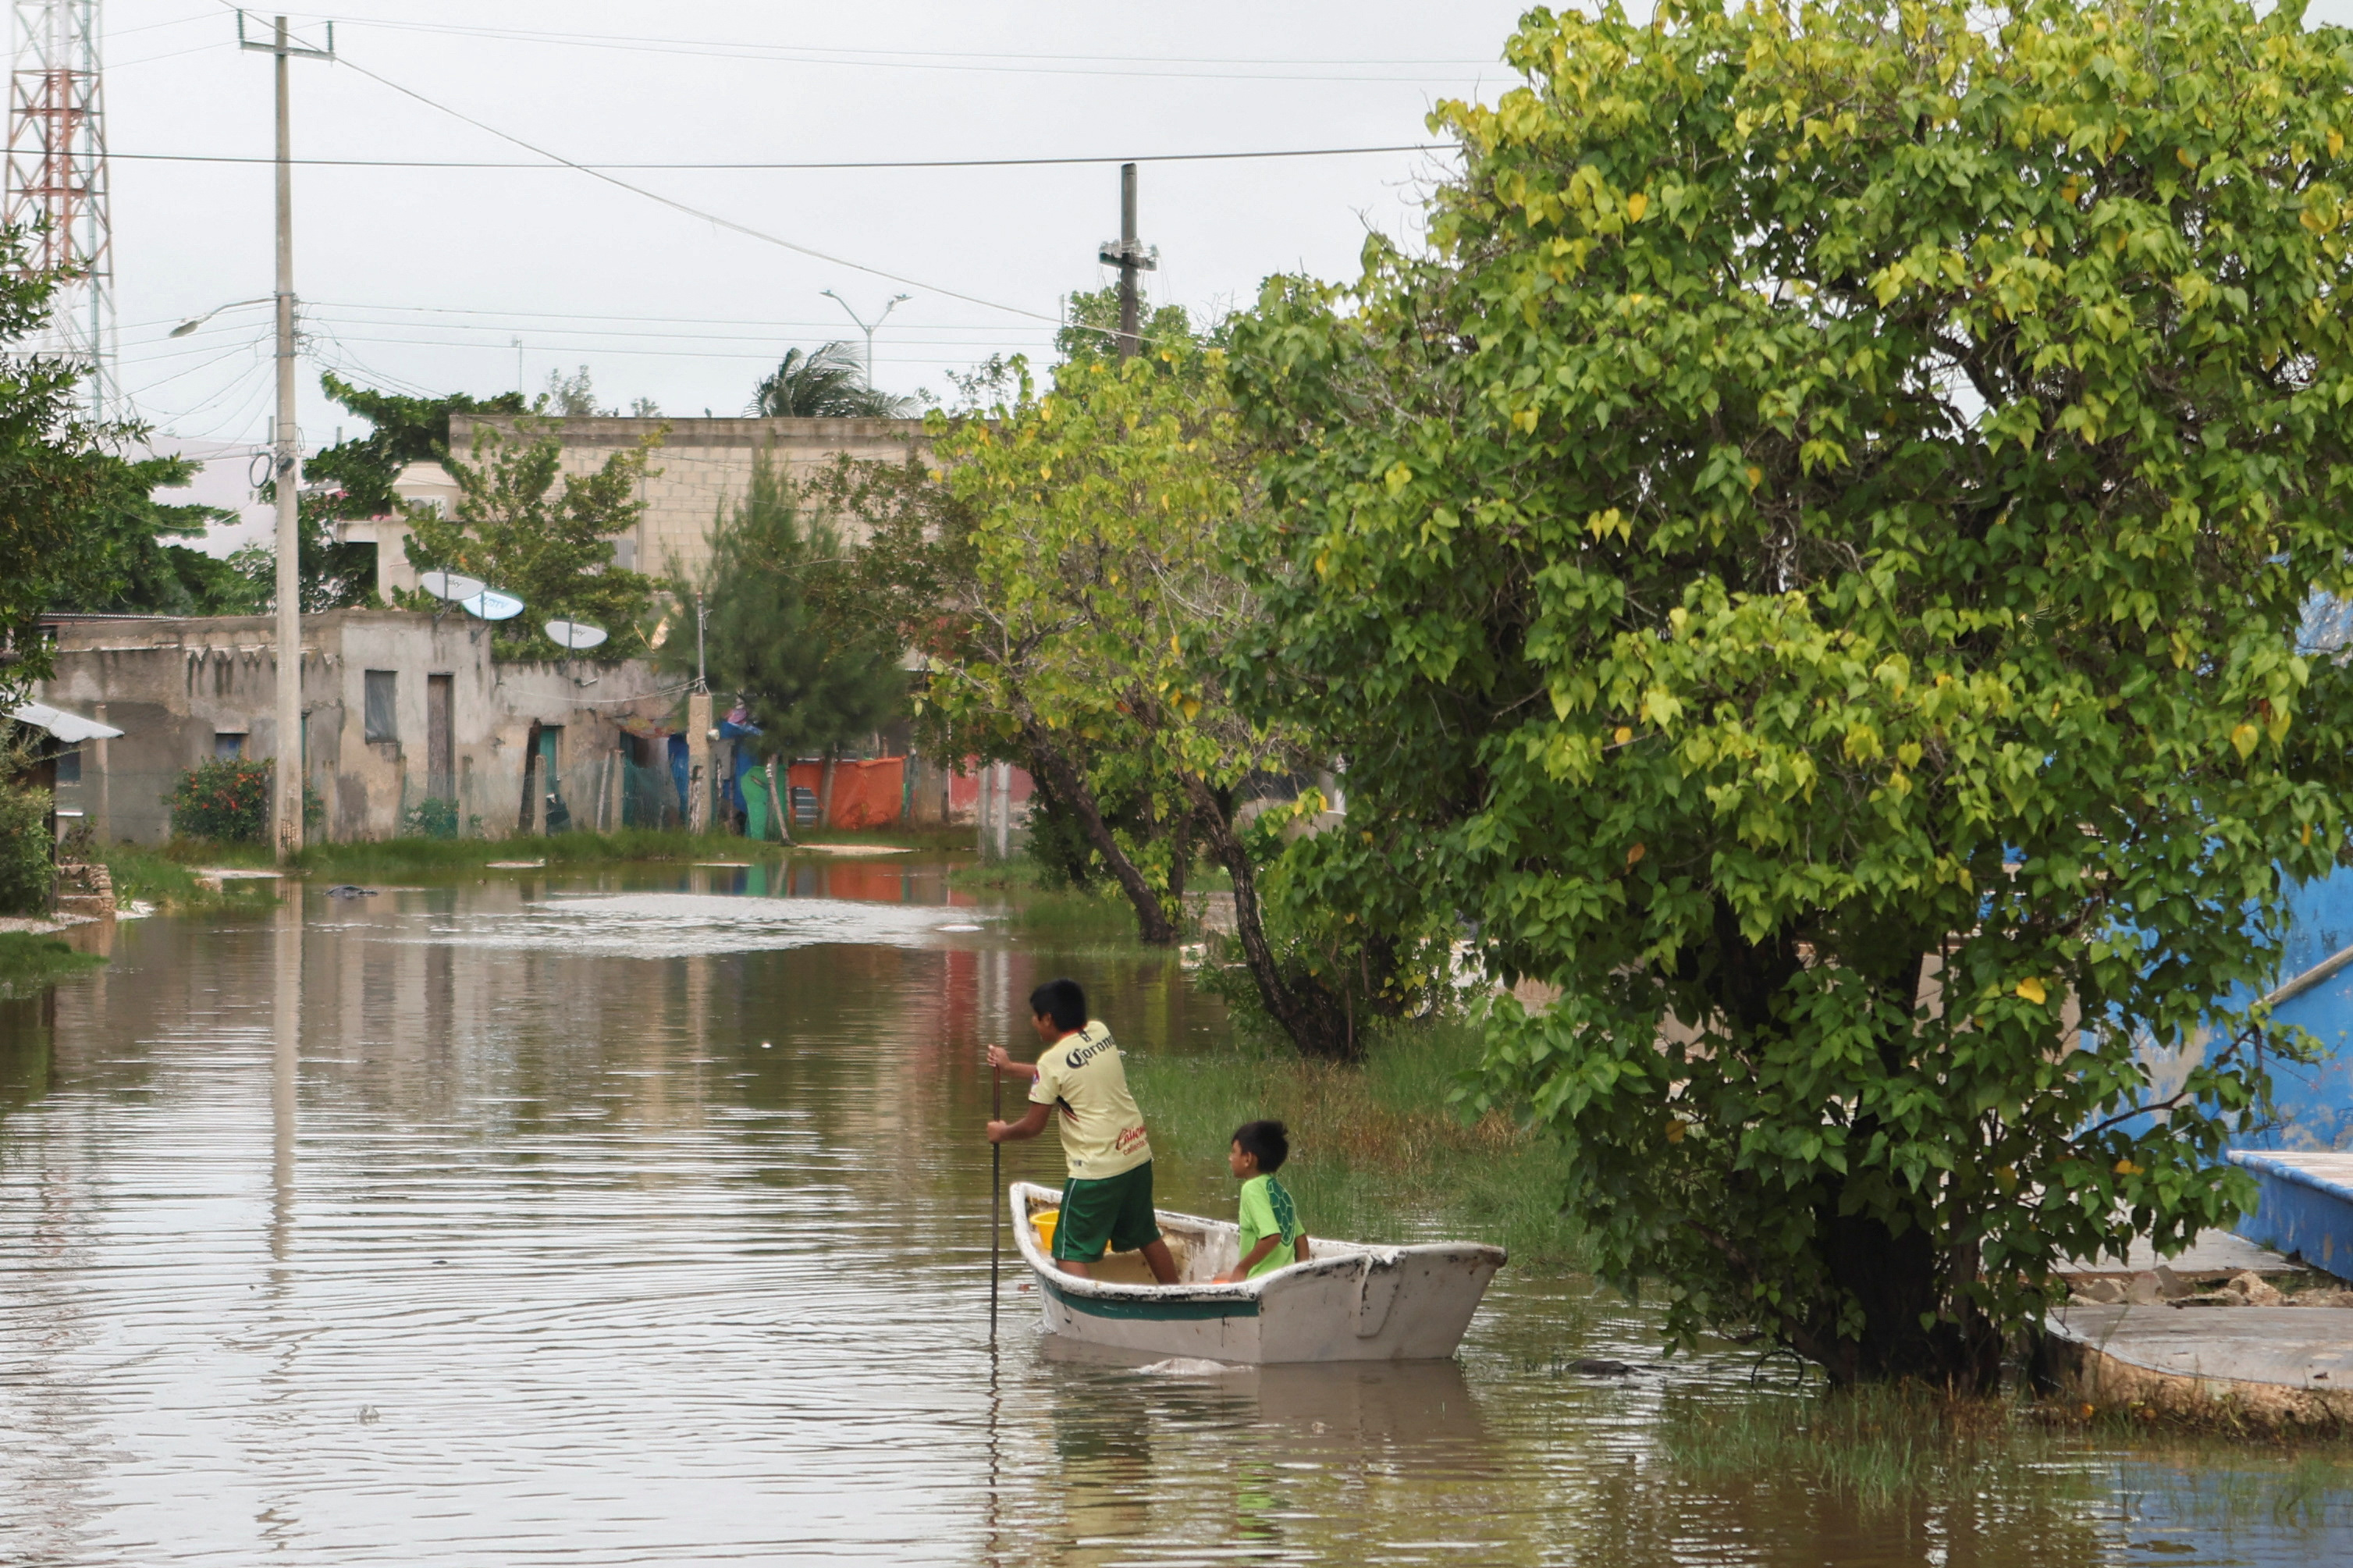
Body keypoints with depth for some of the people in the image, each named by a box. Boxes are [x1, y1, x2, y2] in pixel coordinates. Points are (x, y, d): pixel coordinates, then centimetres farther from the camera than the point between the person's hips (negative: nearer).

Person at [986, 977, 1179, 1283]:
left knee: (1071, 1253, -2)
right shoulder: (1101, 1033, 6)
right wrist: (1010, 1066, 28)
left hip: (1096, 1167, -8)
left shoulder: (1053, 1061, -13)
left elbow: (1033, 1126, -7)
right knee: (1147, 1236, 22)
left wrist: (1001, 1133, 14)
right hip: (1138, 1154, 8)